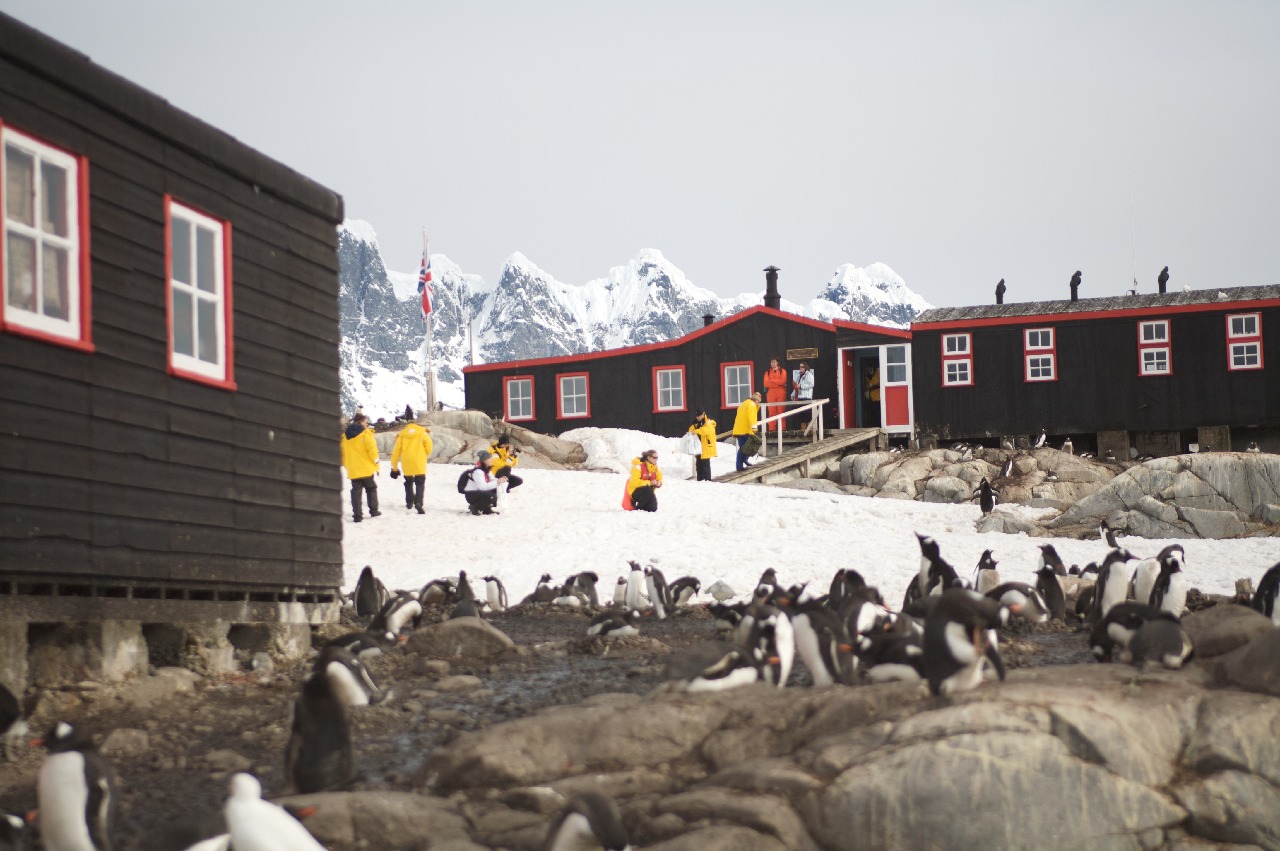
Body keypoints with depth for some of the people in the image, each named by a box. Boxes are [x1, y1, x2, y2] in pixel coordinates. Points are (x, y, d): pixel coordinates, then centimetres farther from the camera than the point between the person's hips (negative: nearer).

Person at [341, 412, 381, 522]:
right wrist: (376, 463, -3)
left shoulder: (345, 435, 8)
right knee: (371, 488, 13)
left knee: (356, 491, 4)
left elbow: (343, 452, 13)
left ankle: (357, 515, -3)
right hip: (366, 469, -4)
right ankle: (373, 510, 15)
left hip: (353, 471, 4)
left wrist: (346, 465, 21)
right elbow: (372, 450, -14)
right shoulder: (365, 434, -10)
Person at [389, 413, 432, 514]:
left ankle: (409, 502, 26)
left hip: (407, 464, 2)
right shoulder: (422, 432, -4)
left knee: (408, 482, 23)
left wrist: (394, 467, 11)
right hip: (419, 464, -2)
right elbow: (428, 447, -2)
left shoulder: (401, 434, 1)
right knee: (420, 483, -1)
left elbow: (396, 451, 3)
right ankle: (418, 503, -19)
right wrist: (426, 455, 21)